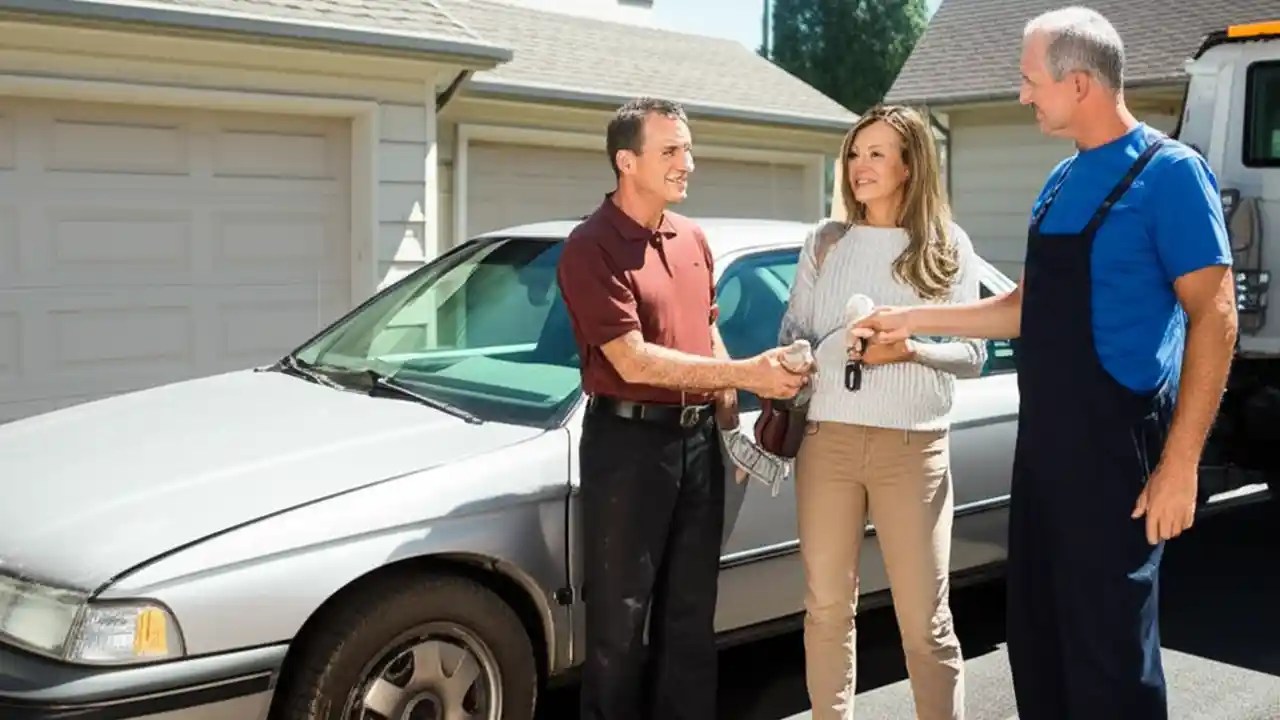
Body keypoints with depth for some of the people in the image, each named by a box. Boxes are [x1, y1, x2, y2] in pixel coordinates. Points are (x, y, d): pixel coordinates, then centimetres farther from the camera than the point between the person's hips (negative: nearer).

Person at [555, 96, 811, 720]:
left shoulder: (692, 239, 10)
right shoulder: (590, 248, -14)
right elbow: (634, 361, -21)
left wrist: (728, 414, 12)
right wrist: (744, 374, -23)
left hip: (697, 438, 7)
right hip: (628, 442, -6)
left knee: (692, 613, 15)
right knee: (619, 618, 4)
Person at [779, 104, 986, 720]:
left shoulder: (948, 246, 5)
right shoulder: (825, 243, 10)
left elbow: (973, 354, 3)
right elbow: (793, 334, 11)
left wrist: (911, 350, -15)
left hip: (913, 445, -2)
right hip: (827, 438, 2)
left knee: (924, 619, 1)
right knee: (826, 607, 9)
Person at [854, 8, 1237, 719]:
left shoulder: (1168, 173, -11)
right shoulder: (1060, 182, 12)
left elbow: (1213, 318, -16)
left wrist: (1179, 463, -21)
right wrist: (913, 319, 17)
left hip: (1116, 450, -8)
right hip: (1042, 445, 8)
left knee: (1108, 650, 3)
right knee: (1036, 640, 15)